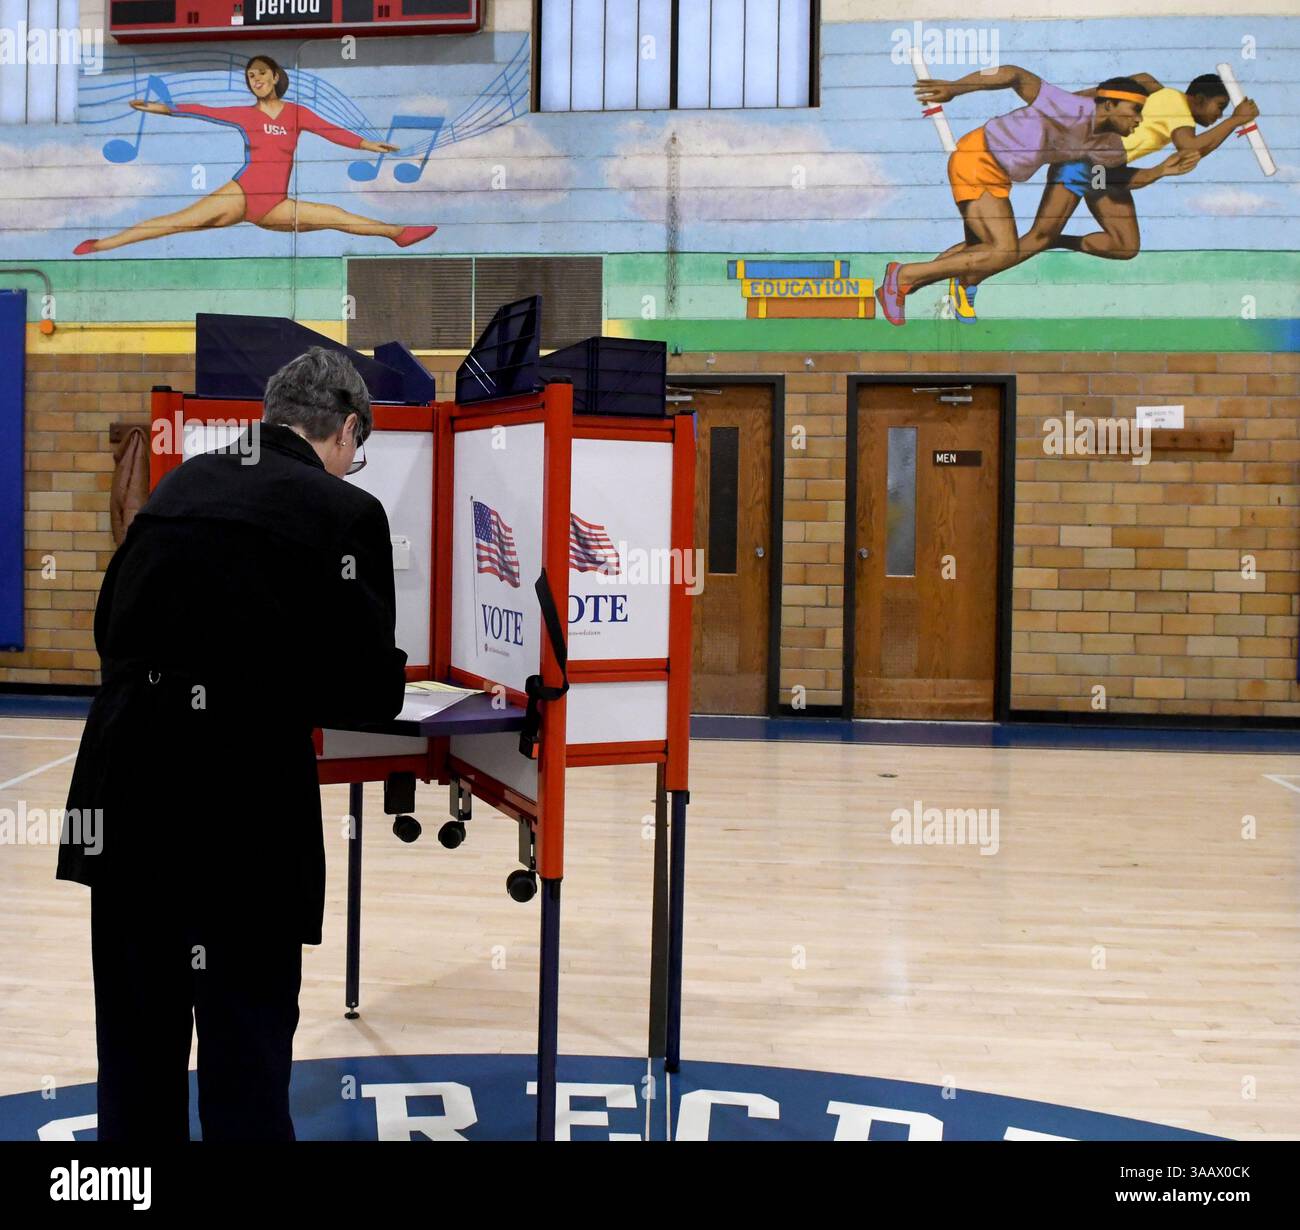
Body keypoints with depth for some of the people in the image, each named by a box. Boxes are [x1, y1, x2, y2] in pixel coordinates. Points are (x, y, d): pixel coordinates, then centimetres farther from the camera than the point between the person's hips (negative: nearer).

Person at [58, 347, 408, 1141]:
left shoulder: (181, 485, 11)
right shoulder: (346, 513, -6)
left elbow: (112, 630, 17)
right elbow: (370, 695, -8)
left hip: (130, 797, 6)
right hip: (244, 812, -6)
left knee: (135, 1053, 18)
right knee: (245, 1051, 6)